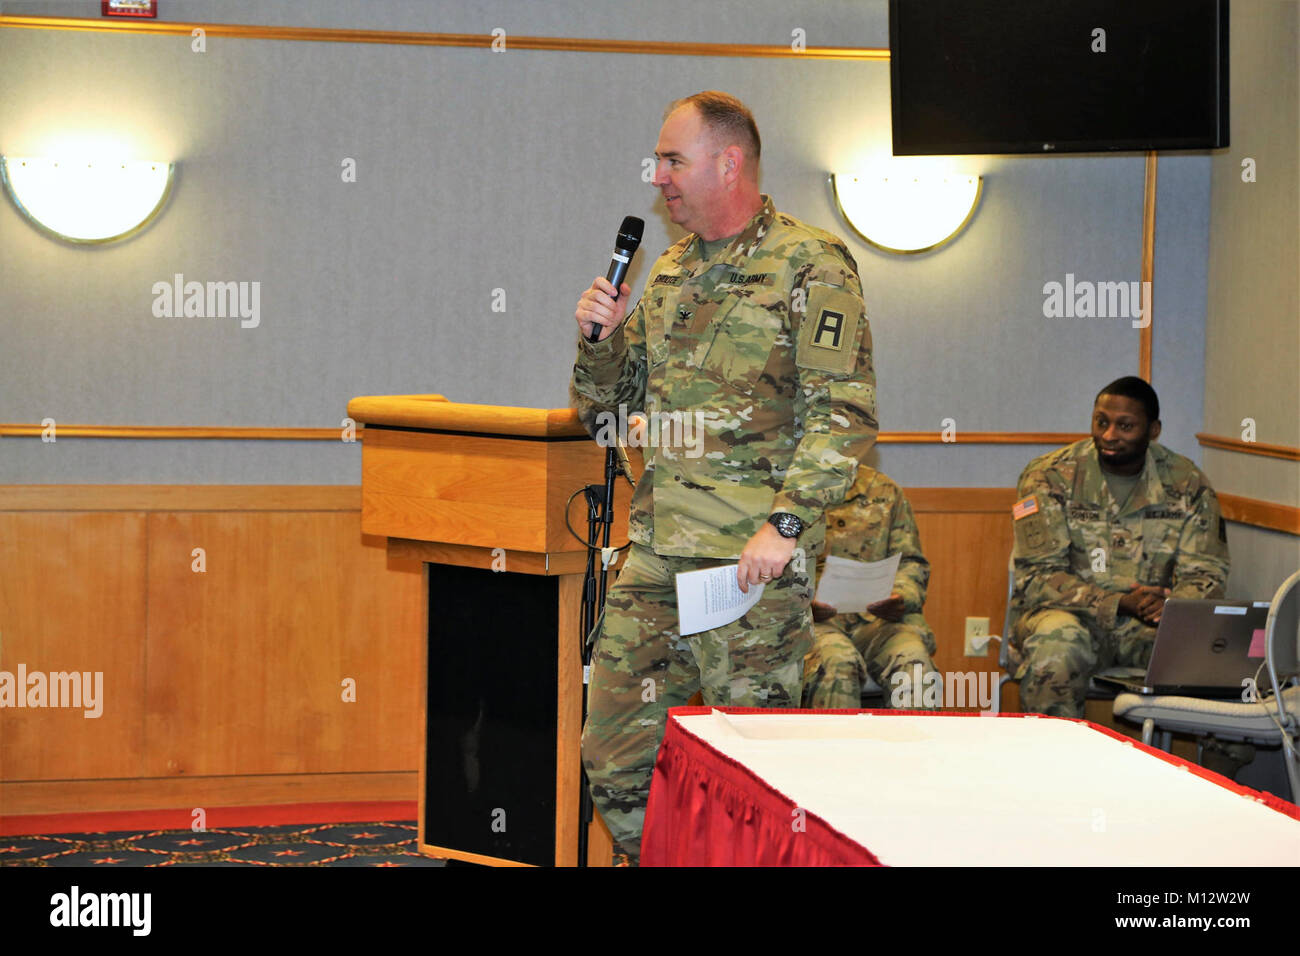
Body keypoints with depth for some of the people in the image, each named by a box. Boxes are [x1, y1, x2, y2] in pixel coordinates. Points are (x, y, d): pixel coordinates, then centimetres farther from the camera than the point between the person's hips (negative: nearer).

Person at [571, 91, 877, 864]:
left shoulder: (810, 265, -5)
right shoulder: (670, 271, 17)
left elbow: (845, 412, -12)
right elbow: (603, 404, 24)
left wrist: (787, 523, -21)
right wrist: (599, 335, 4)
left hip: (754, 558, -7)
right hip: (657, 552, 7)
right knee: (617, 753, 7)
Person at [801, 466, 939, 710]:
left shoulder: (885, 491, 18)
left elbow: (911, 563, 16)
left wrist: (903, 598, -7)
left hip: (877, 618, 2)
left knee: (913, 659, -32)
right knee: (836, 661, -37)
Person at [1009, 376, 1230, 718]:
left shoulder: (1188, 485, 2)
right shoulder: (1050, 477, -6)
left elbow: (1204, 576, 1)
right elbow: (1038, 577, -10)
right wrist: (1121, 604, -23)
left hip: (1152, 625, 2)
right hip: (1074, 614, -2)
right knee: (1055, 645, -37)